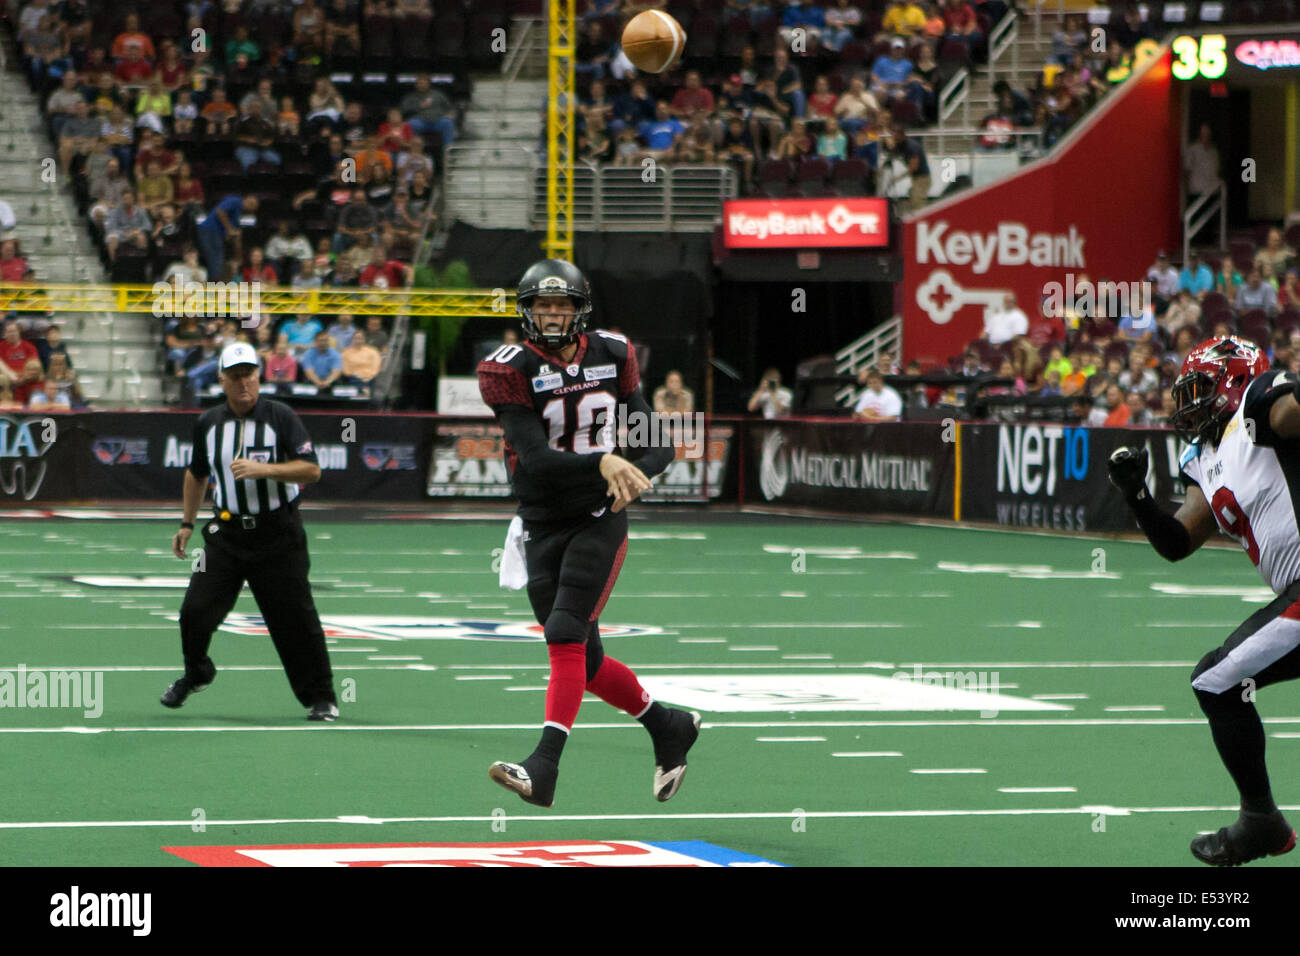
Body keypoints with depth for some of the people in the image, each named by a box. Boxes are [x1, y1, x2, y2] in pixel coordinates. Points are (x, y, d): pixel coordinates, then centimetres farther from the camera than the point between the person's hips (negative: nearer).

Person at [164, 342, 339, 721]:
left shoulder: (281, 417, -6)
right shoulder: (208, 423, 7)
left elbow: (311, 470, -13)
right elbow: (197, 474, 23)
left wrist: (264, 469, -24)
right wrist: (186, 523, 21)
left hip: (278, 535, -3)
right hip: (226, 532, 3)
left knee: (295, 617, -4)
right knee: (196, 609, -3)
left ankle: (321, 697, 8)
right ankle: (195, 674, 26)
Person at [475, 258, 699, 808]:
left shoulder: (610, 358, 2)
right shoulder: (511, 370, -7)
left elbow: (657, 444, 5)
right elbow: (537, 460, -18)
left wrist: (635, 473, -17)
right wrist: (602, 463, -33)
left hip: (600, 521, -2)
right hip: (543, 529, 2)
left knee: (565, 638, -18)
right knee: (585, 662, 8)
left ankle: (544, 768, -24)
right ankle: (668, 727, 30)